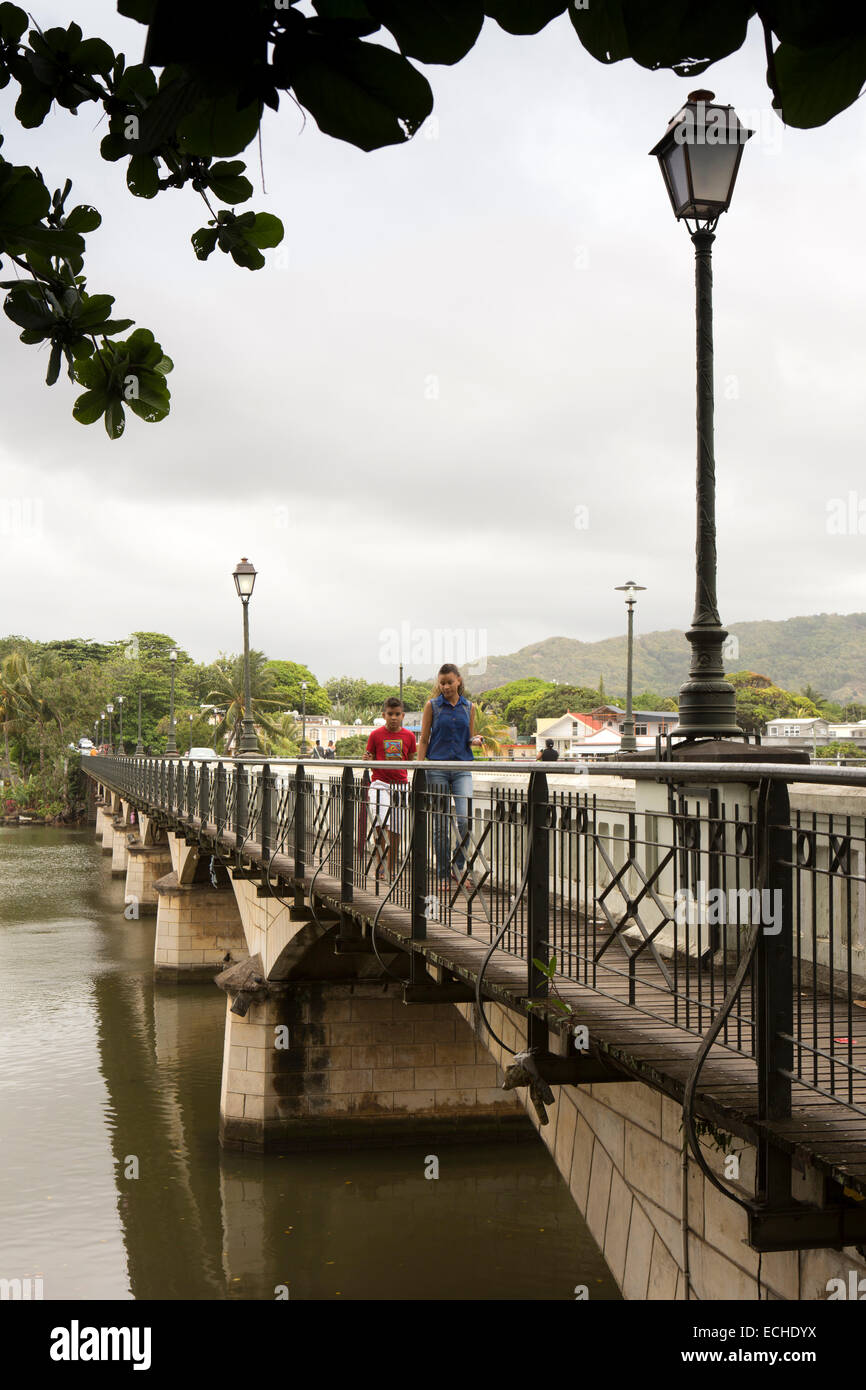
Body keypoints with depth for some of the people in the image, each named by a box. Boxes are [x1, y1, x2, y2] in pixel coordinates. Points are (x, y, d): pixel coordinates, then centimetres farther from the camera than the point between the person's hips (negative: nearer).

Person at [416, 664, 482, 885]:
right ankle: (443, 875, 10)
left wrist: (475, 740, -6)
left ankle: (458, 867, 3)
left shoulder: (469, 707, 10)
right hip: (437, 766, -1)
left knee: (465, 818, -14)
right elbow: (423, 740, 3)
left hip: (462, 768, 1)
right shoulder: (432, 705, 3)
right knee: (440, 824, 1)